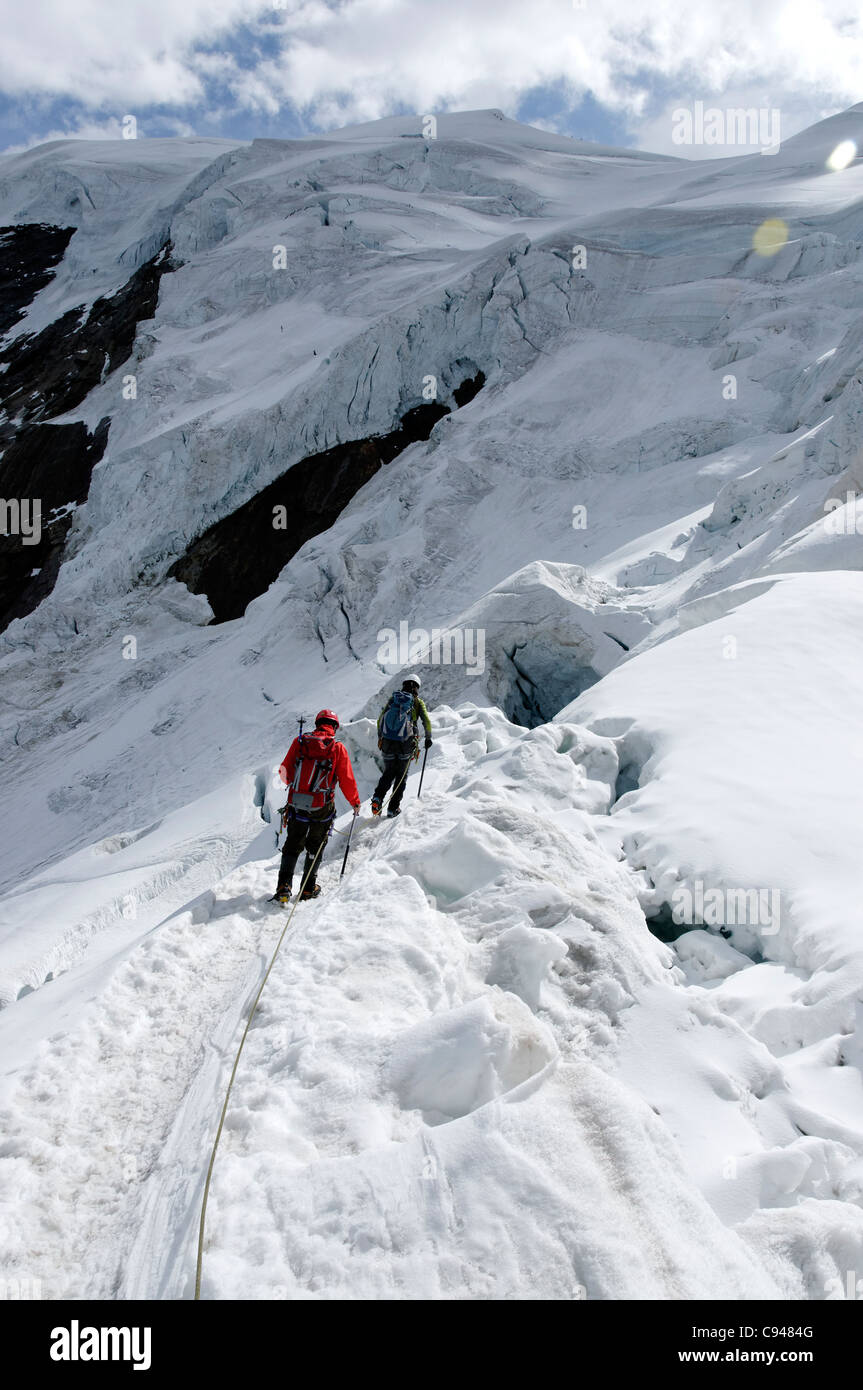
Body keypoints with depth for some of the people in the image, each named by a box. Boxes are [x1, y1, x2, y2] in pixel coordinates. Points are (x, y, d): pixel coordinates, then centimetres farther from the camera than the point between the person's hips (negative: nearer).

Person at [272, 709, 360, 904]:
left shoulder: (299, 742, 1)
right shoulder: (338, 748, -5)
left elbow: (285, 773, 6)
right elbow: (347, 780, -3)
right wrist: (355, 802, 13)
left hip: (296, 805, 2)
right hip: (322, 808, -2)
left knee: (292, 846, 15)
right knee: (315, 847, 17)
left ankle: (284, 886, 1)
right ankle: (308, 889, 20)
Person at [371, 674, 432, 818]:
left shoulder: (392, 699, 11)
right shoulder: (417, 702, 4)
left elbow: (380, 719, 11)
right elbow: (427, 721, -3)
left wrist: (380, 737, 21)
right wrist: (428, 738, 11)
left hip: (387, 742, 2)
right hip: (405, 744, -2)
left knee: (388, 773, 17)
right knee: (401, 775, 13)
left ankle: (378, 797, -8)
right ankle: (393, 808, 9)